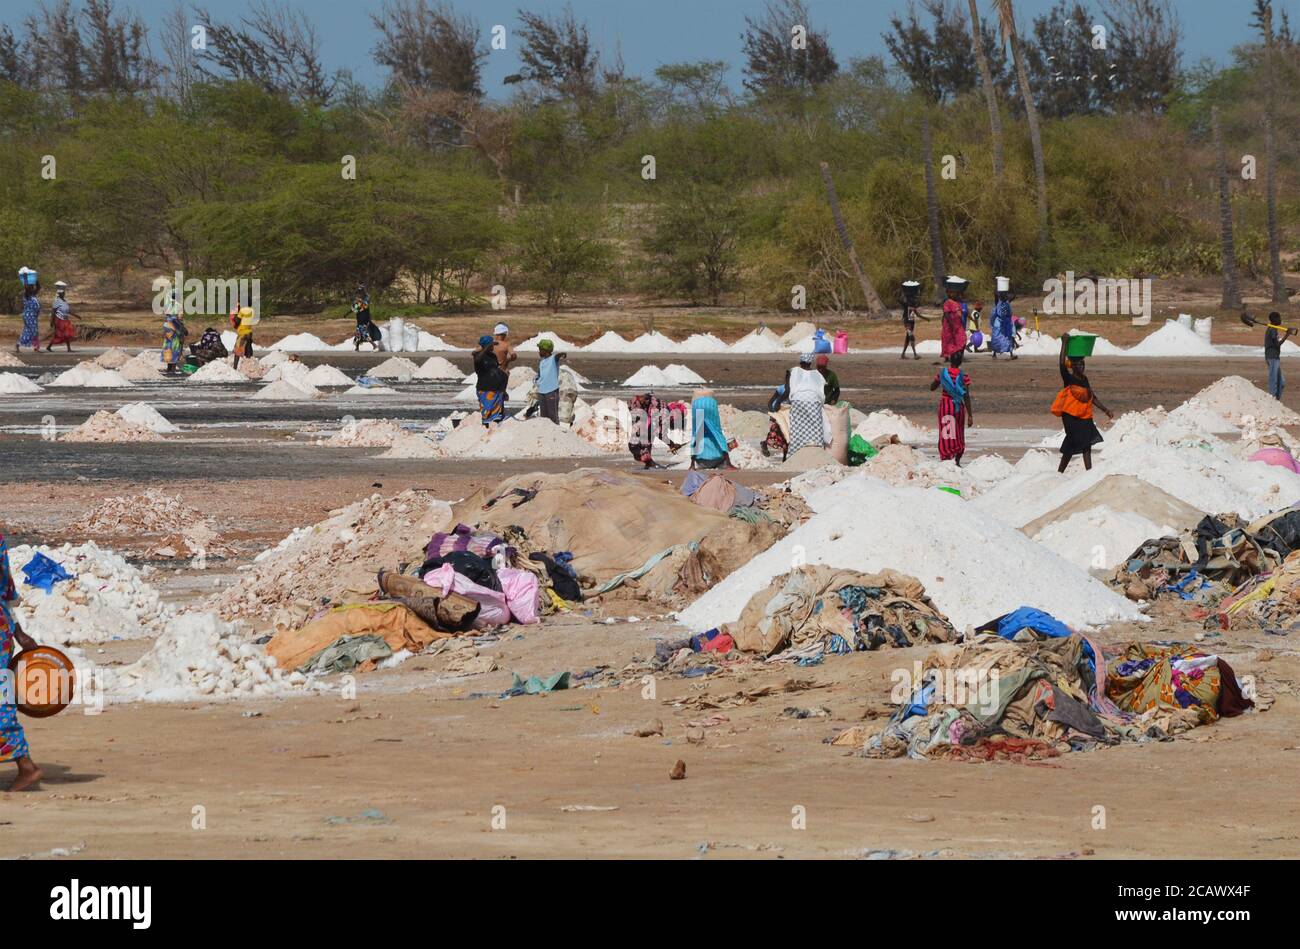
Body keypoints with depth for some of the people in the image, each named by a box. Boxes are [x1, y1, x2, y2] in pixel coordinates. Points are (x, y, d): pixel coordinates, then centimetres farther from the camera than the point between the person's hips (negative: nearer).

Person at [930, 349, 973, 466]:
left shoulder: (942, 373, -5)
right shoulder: (963, 377, -10)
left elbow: (932, 388, 8)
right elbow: (966, 397, -13)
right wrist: (970, 416, -11)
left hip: (945, 405, 0)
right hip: (958, 407, 0)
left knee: (945, 434, 4)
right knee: (958, 434, 15)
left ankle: (945, 459, -6)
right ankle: (957, 461, 21)